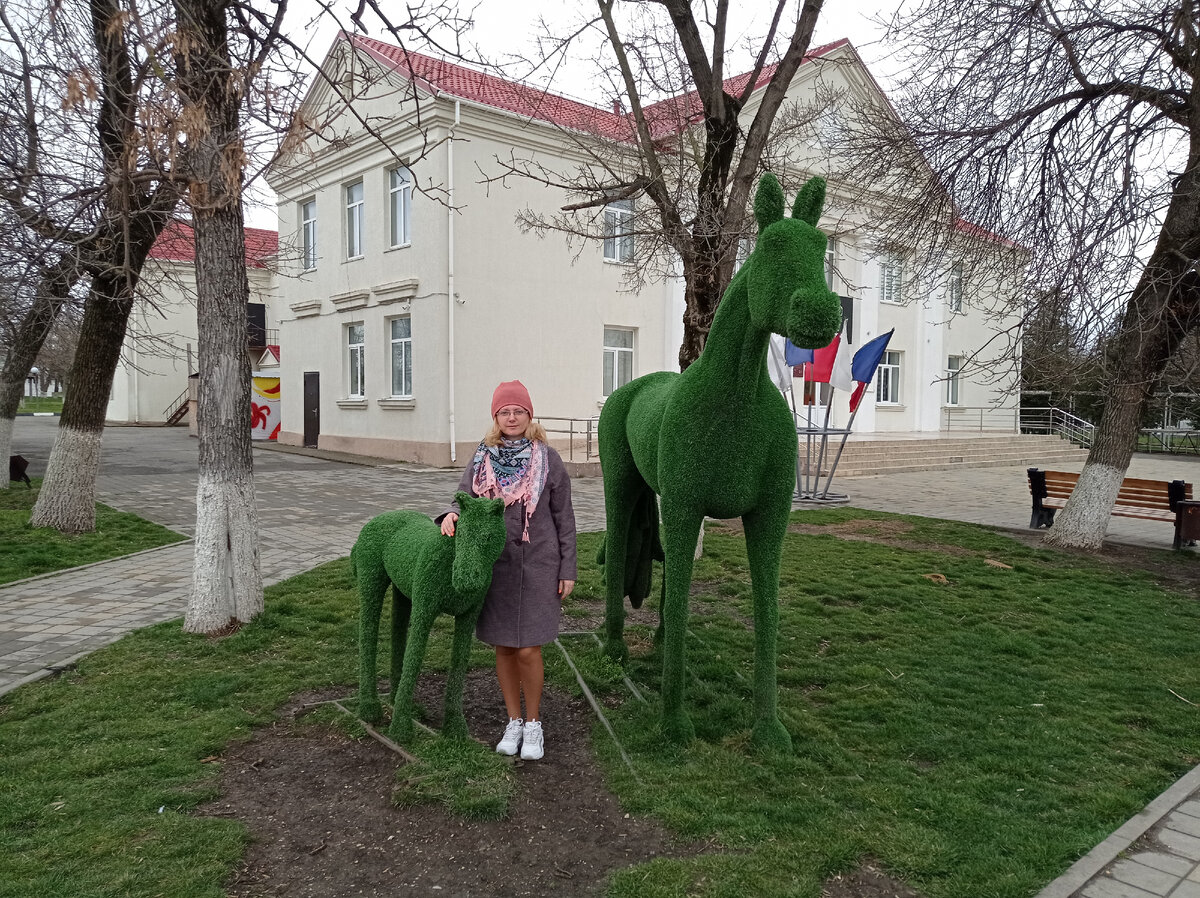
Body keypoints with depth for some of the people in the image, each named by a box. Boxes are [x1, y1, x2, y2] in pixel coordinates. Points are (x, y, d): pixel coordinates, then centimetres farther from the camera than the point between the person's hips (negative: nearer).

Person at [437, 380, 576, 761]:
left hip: (537, 566, -3)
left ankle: (534, 723, 17)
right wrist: (451, 516, -23)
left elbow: (563, 517, -1)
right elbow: (465, 500, 1)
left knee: (528, 650, -4)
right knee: (503, 646, 10)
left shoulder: (548, 459, -3)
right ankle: (513, 721, 26)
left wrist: (568, 570, -2)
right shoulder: (482, 459, 4)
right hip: (495, 565, 3)